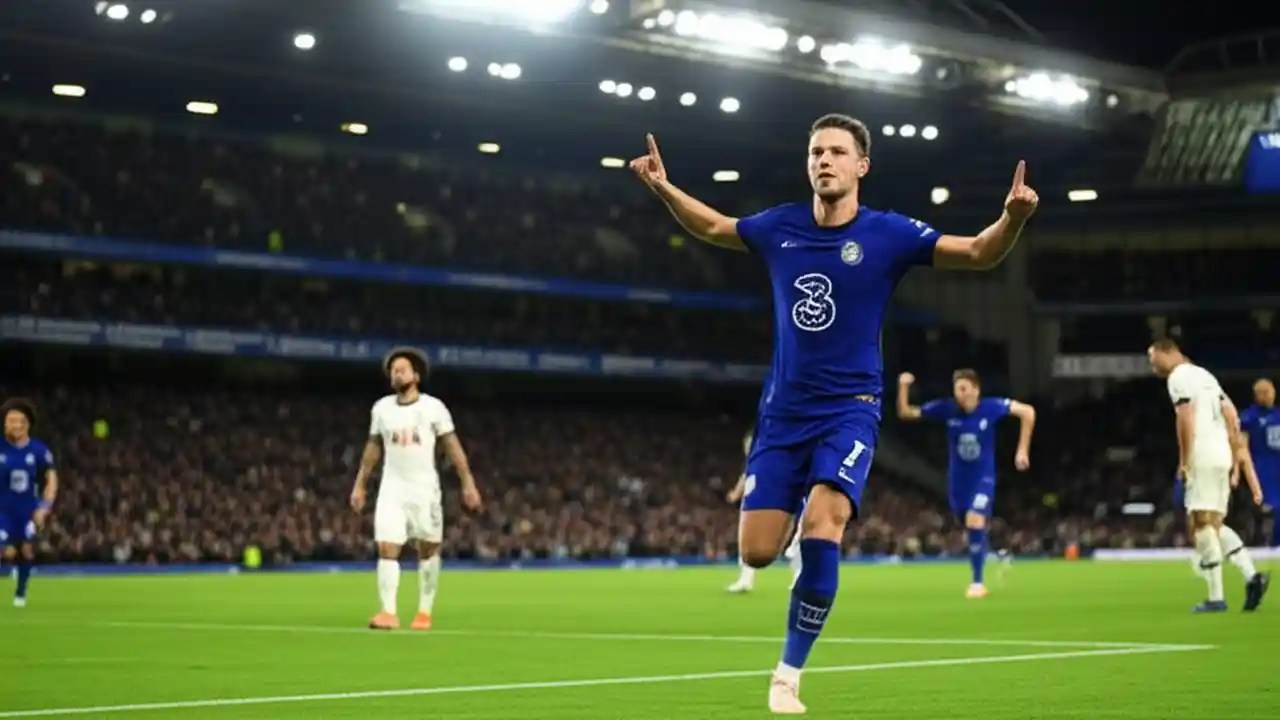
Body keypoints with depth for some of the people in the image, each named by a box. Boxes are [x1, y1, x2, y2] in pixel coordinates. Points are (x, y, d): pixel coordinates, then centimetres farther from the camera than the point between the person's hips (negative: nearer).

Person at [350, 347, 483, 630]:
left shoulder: (433, 407, -5)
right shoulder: (381, 408, 5)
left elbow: (452, 446, -2)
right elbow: (373, 448, 15)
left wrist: (468, 483, -7)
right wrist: (360, 484, 14)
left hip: (424, 489, -2)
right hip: (392, 489, 2)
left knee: (428, 550, 5)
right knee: (387, 549, -11)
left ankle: (425, 612, 16)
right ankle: (388, 612, -13)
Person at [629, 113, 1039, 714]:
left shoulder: (887, 233, -6)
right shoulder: (780, 227, 3)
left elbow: (979, 253, -8)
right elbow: (713, 227, 22)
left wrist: (1013, 217, -28)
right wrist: (663, 188, 8)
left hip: (849, 411, -3)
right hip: (783, 411, 3)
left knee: (820, 530, -25)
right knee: (757, 552, -4)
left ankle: (788, 675, -10)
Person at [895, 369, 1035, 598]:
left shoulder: (991, 407, -16)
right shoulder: (946, 408, -11)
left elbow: (1027, 412, -8)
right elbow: (905, 413, -6)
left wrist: (1022, 450, -10)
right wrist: (903, 387, -24)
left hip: (983, 478, -3)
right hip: (957, 480, 3)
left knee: (975, 522, -21)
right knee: (973, 526, 14)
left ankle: (977, 582, -11)